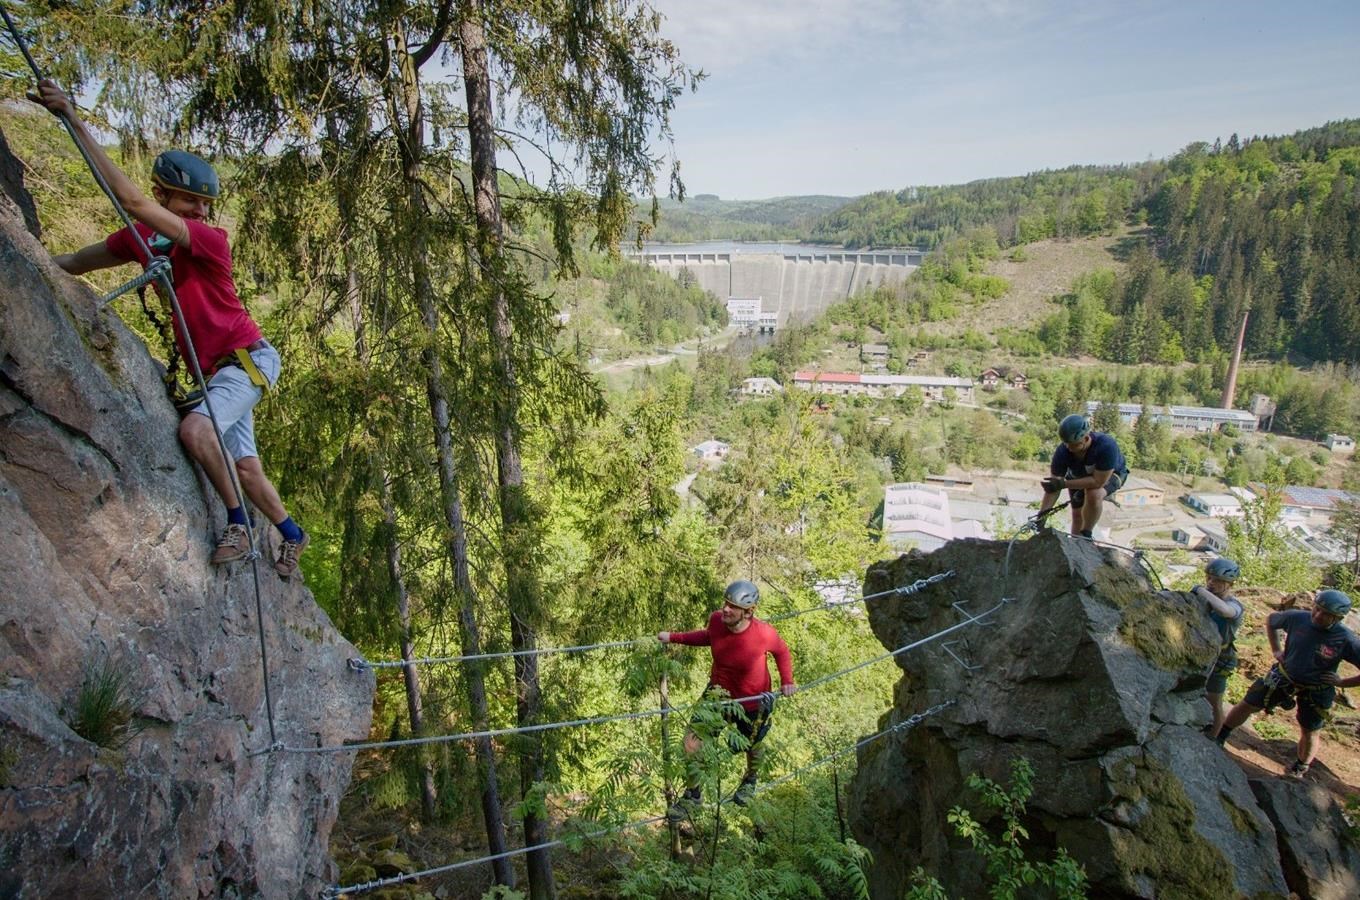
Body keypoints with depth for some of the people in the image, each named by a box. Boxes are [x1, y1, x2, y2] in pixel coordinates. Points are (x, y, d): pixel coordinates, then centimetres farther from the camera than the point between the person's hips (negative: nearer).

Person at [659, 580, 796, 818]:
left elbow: (782, 651, -8)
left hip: (752, 701, -2)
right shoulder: (716, 620, -22)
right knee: (692, 741, -6)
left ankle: (750, 780, 60)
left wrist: (787, 680, -14)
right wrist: (673, 637, -3)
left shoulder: (764, 633, -32)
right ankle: (692, 793, 21)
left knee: (751, 745, 24)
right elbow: (708, 637, 3)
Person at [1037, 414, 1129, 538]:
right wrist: (1041, 516, -32)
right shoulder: (1063, 452, -31)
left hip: (1110, 474, -3)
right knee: (1077, 515, 2)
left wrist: (1064, 484, -44)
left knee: (1094, 494, -32)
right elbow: (1052, 487, -26)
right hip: (1079, 475, 4)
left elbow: (1098, 482, -38)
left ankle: (1087, 535, -12)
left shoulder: (1106, 446, -41)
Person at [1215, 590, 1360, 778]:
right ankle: (1218, 739, 20)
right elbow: (1271, 620, 4)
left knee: (1310, 733, 13)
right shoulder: (1297, 618, -19)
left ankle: (1299, 771, 37)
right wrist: (1276, 650, 0)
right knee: (1247, 705, 3)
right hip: (1284, 676, 2)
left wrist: (1342, 682, -17)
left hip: (1316, 691, -2)